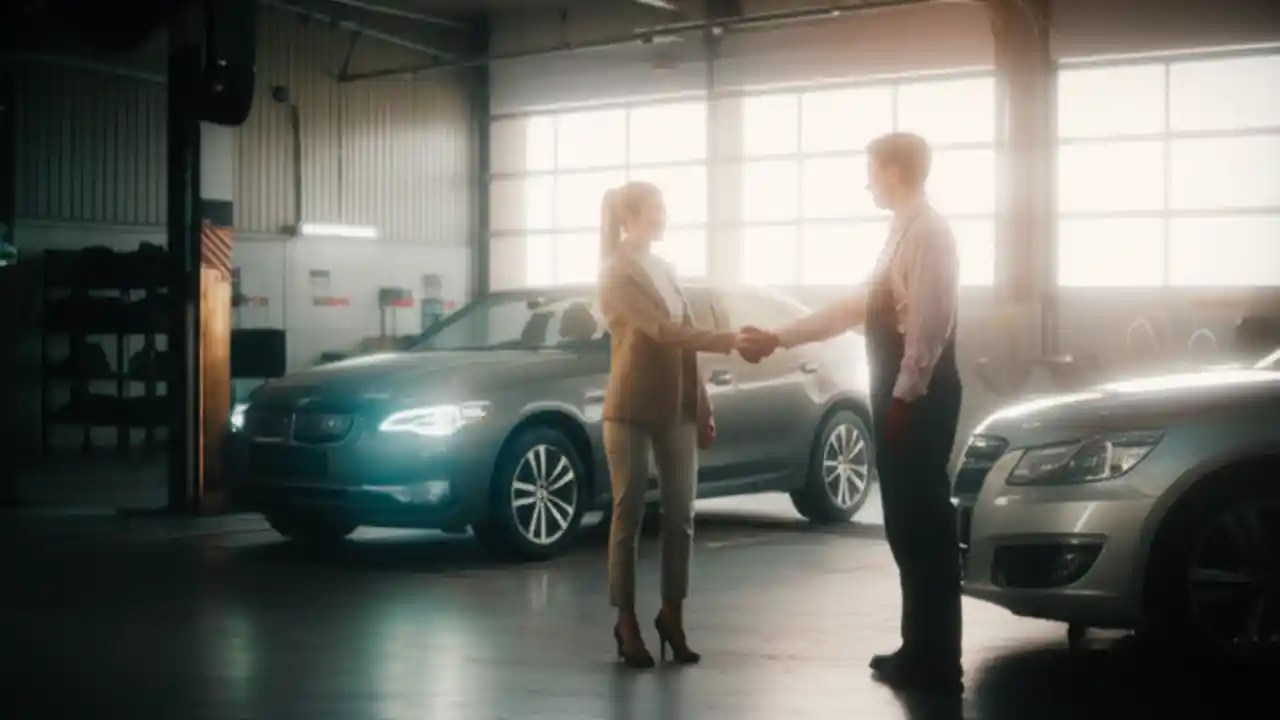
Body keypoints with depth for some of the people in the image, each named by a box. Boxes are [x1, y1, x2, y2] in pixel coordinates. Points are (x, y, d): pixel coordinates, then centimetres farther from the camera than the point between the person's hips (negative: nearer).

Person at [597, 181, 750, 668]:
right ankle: (627, 623, 5)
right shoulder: (616, 271, -7)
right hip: (632, 409, -7)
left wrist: (703, 410, 14)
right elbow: (661, 331, -19)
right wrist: (729, 341, -25)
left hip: (677, 410, 7)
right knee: (629, 516, -2)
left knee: (680, 516, 6)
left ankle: (672, 615, 16)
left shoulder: (664, 269, 17)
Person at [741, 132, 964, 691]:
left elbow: (929, 323, -20)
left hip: (918, 398, -10)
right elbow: (855, 307, 23)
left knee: (923, 522, -5)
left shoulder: (929, 233, -12)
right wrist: (779, 338, 22)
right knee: (909, 523, 11)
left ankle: (935, 659, 2)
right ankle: (922, 650, 18)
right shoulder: (904, 236, 19)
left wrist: (904, 396, -21)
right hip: (900, 394, 10)